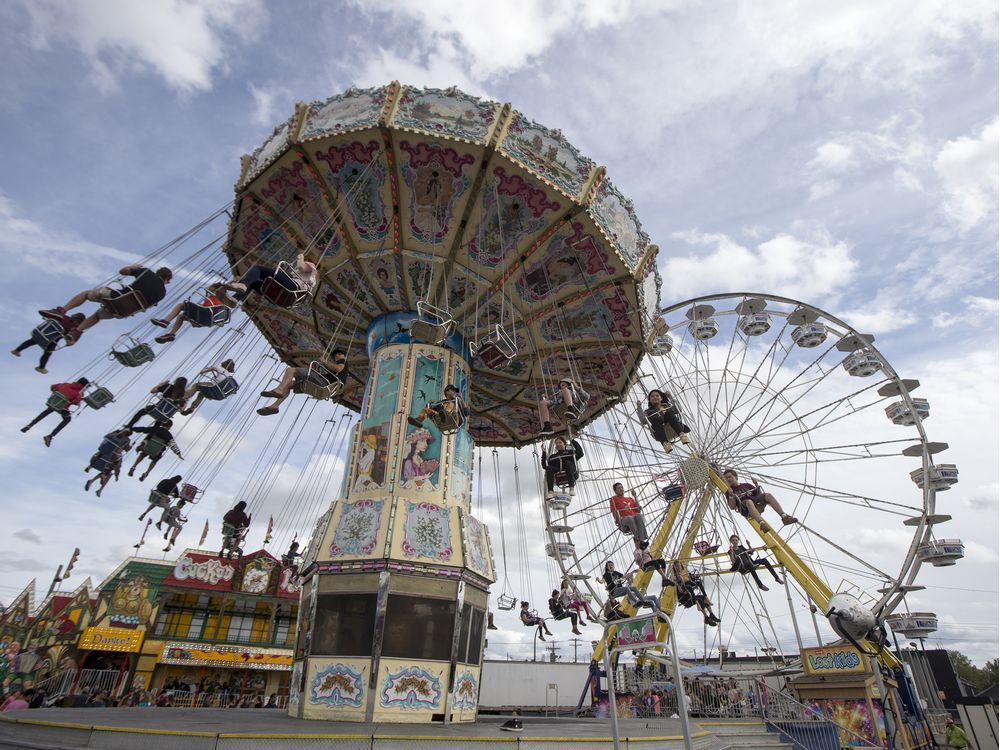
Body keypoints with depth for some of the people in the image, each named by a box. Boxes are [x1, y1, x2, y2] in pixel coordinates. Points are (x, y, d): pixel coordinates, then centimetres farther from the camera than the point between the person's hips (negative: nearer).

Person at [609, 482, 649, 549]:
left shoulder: (630, 499, 30)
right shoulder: (614, 499, 18)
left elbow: (638, 511, 22)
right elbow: (614, 512, 6)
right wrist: (617, 520, -13)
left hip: (634, 520, 3)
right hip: (623, 524, -3)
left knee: (639, 515, -33)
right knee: (629, 518, -39)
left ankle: (642, 540, -43)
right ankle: (638, 540, -45)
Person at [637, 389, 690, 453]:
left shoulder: (668, 406, 39)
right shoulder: (648, 411, 32)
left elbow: (678, 412, 19)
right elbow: (644, 421, 11)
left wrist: (670, 398, 19)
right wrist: (639, 408, 6)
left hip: (675, 429, 1)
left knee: (668, 413, -27)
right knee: (656, 419, -32)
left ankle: (682, 434, -49)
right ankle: (665, 443, -52)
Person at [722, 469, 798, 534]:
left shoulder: (746, 485, 25)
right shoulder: (729, 490, 13)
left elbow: (760, 495, 24)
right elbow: (732, 507, 2)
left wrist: (757, 485, 10)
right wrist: (731, 495, -12)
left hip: (757, 506, 5)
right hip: (745, 510, -5)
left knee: (768, 495, -19)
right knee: (749, 502, -39)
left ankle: (784, 517, -31)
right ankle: (762, 524, -61)